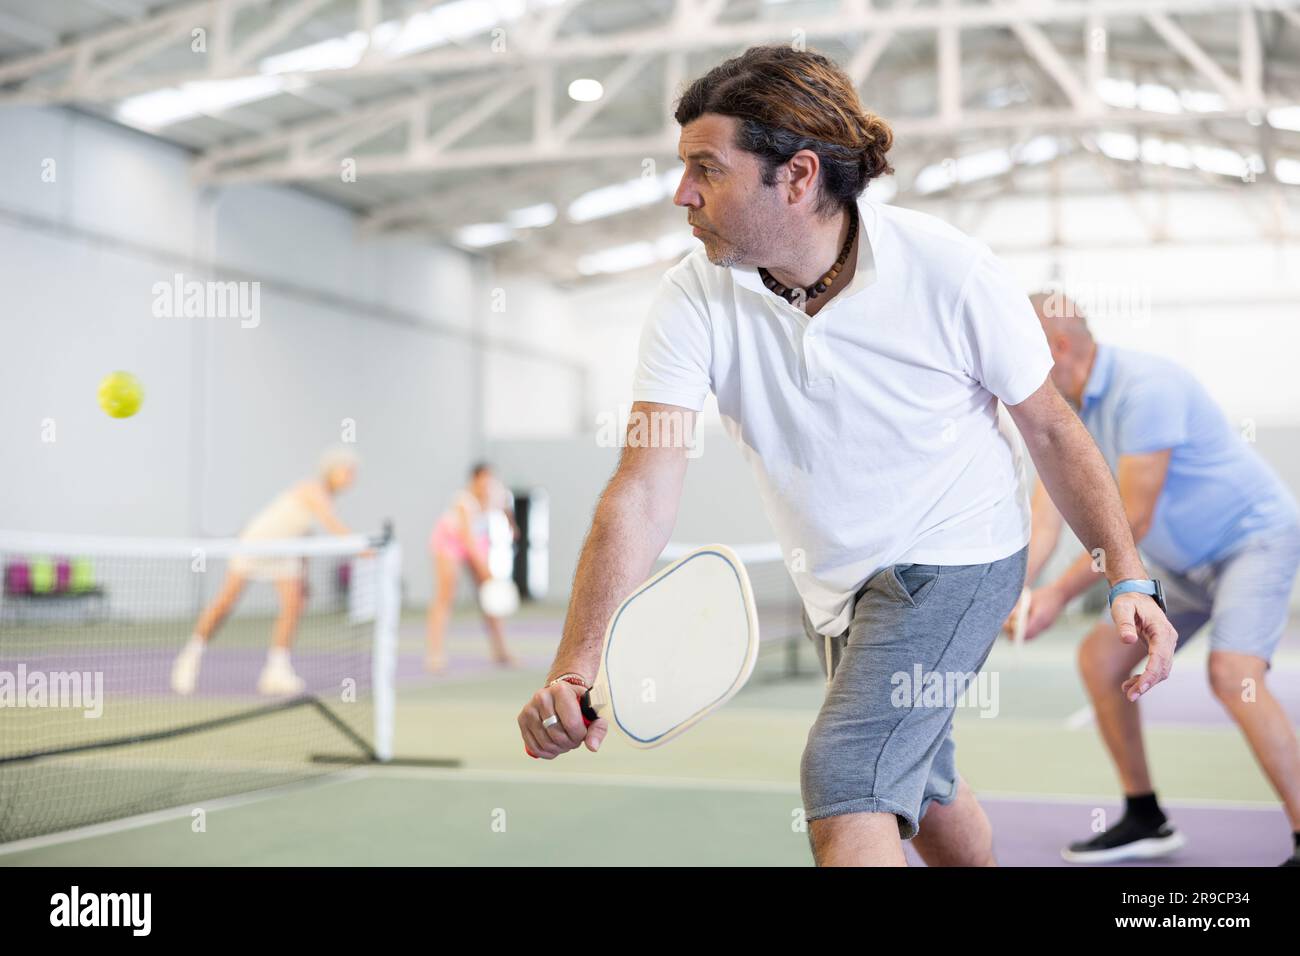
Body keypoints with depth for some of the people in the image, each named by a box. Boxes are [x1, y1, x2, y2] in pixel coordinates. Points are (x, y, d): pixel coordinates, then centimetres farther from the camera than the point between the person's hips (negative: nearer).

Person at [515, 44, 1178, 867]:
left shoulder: (953, 272, -25)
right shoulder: (693, 300, -19)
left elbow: (1051, 429, -10)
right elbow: (642, 494, -27)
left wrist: (1130, 581, -14)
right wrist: (578, 669, -40)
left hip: (956, 553, -5)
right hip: (833, 583, 5)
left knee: (847, 777, -23)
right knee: (918, 789, 24)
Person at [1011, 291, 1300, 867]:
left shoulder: (1144, 389, -28)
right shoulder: (1061, 411, 0)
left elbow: (1132, 521, -28)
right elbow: (1045, 515, -7)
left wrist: (1061, 593, -25)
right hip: (1181, 562, 9)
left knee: (1232, 673, -27)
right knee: (1100, 657, 3)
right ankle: (1145, 821, 15)